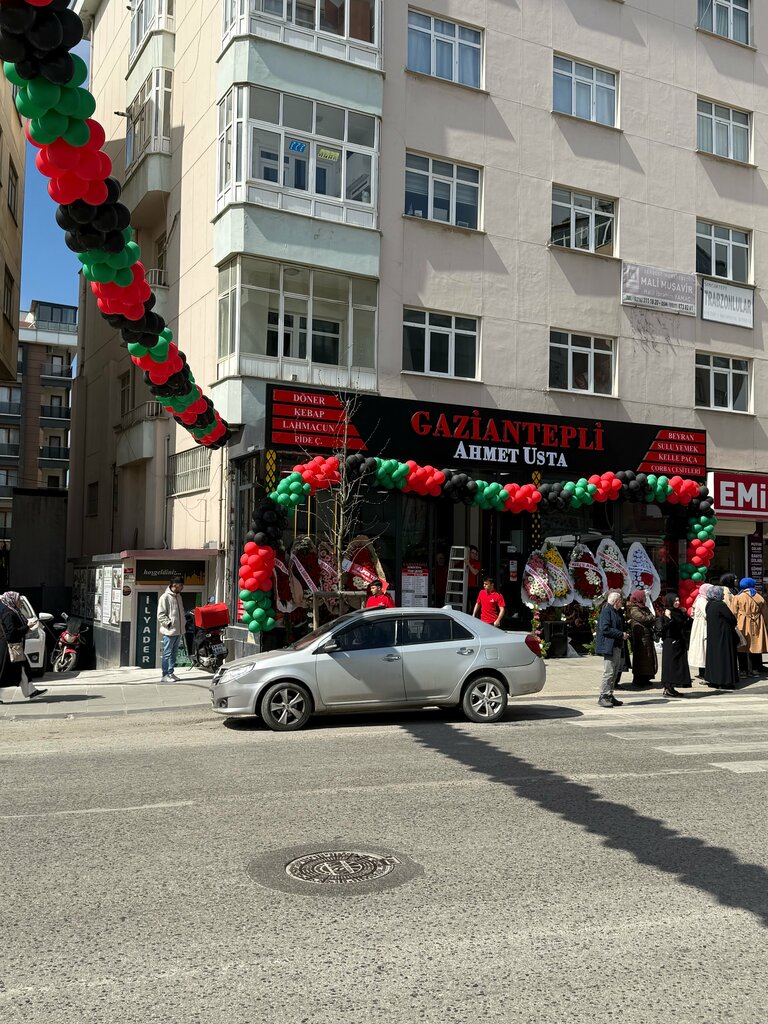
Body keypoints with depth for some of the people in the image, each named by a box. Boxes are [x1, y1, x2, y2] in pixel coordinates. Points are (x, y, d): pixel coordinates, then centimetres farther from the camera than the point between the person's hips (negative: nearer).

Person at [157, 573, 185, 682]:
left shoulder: (178, 596, 14)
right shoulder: (165, 597, -11)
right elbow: (160, 615, -13)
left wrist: (183, 622, 12)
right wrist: (169, 624, -18)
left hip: (178, 631, 8)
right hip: (169, 631, -8)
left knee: (174, 653, 13)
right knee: (167, 653, -2)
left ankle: (171, 673, 20)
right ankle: (165, 675, 2)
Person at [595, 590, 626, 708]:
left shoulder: (618, 612, 19)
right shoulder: (606, 611, -11)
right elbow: (605, 629, -19)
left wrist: (624, 633, 9)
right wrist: (621, 634, -16)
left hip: (617, 646, 10)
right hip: (609, 646, -10)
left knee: (614, 672, 11)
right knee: (609, 672, -11)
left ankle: (609, 695, 17)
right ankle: (603, 696, -7)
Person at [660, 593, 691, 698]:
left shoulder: (679, 612, 12)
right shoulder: (667, 613, -12)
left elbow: (685, 627, 18)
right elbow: (666, 628, -20)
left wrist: (685, 615, 14)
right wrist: (668, 619, -34)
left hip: (679, 642, 9)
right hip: (670, 642, -9)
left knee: (678, 664, 9)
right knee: (670, 664, -7)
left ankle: (671, 688, 14)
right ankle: (667, 689, -3)